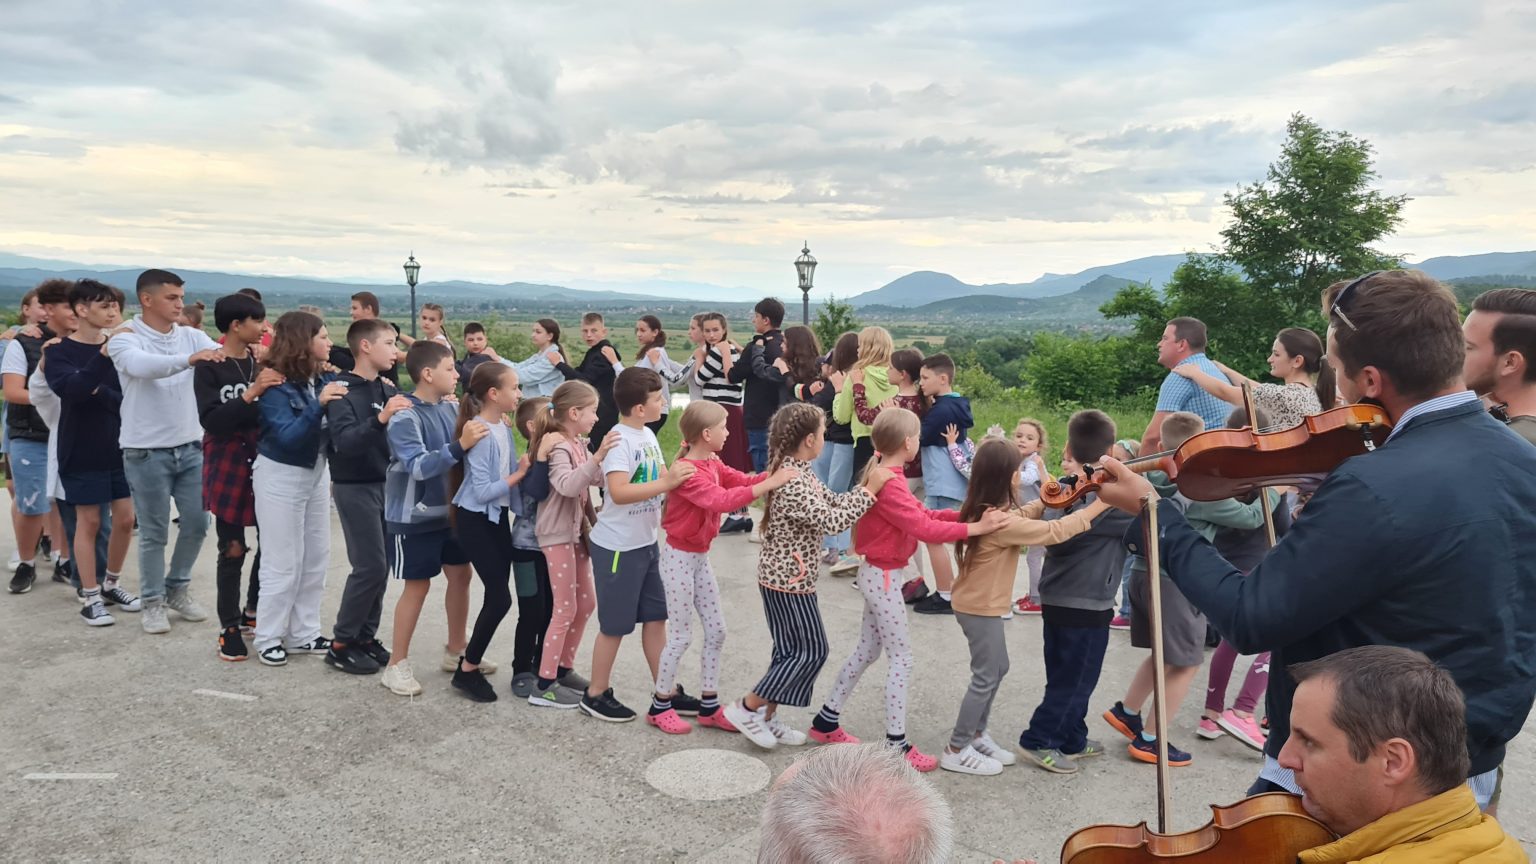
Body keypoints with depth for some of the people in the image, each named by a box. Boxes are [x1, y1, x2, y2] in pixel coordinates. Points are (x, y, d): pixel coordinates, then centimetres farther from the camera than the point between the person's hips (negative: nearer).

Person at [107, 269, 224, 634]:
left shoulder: (191, 336, 5)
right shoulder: (125, 340, -10)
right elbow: (143, 365, -31)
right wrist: (189, 359, -47)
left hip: (190, 447, 4)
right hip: (147, 452, -4)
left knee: (196, 524, 9)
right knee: (154, 533, 5)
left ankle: (177, 589, 30)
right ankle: (153, 602, 21)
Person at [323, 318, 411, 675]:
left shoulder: (389, 389, 7)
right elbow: (345, 442, -26)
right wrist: (380, 419, -41)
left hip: (386, 484, 7)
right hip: (355, 487, -7)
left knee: (381, 565, 9)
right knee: (370, 565, -7)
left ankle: (365, 636, 21)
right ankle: (341, 644, 7)